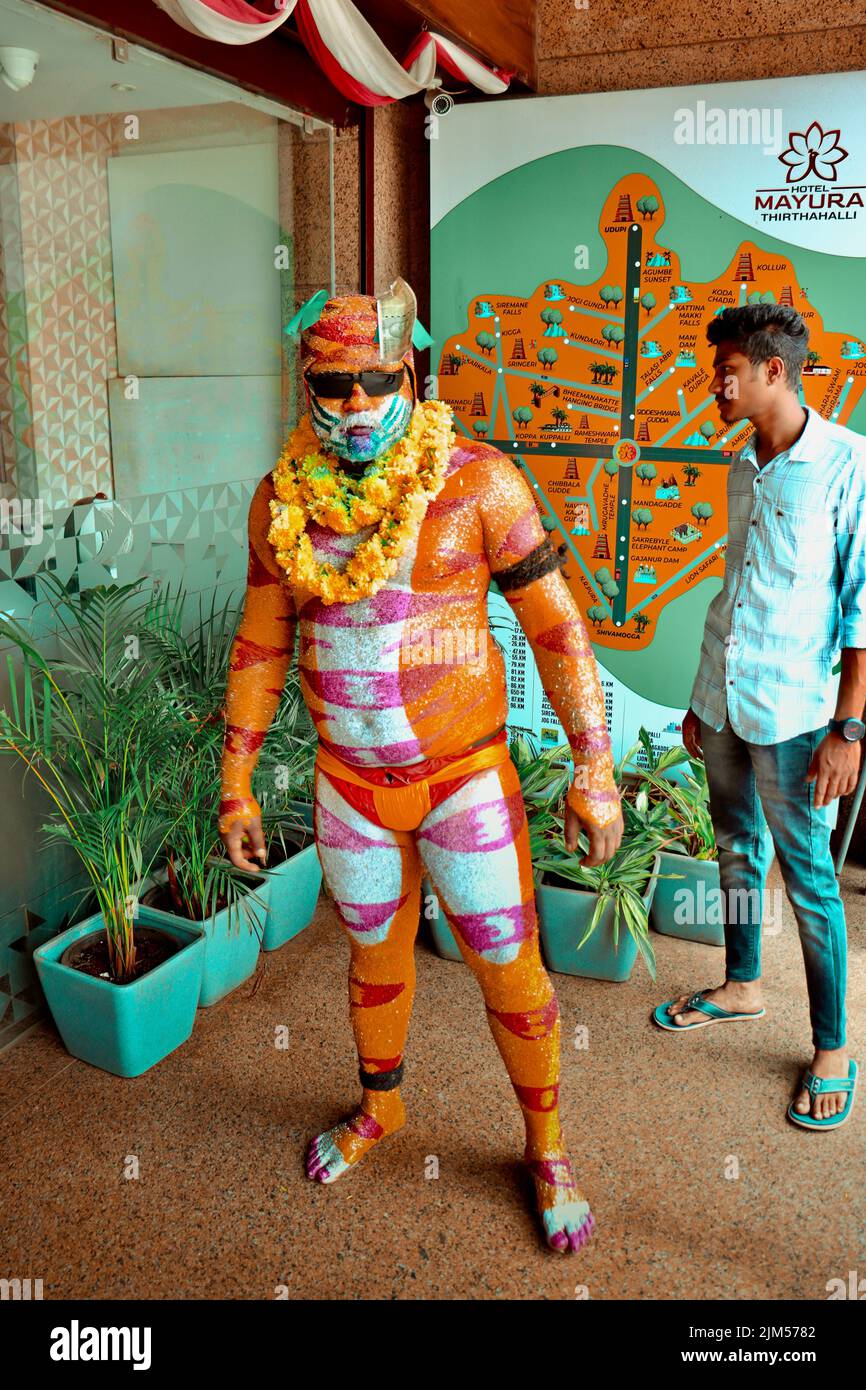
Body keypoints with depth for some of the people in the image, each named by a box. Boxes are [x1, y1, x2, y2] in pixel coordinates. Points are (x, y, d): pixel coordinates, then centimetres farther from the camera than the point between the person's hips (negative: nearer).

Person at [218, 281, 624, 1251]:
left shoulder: (477, 484, -14)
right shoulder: (282, 500, -3)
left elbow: (556, 628, -9)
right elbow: (260, 645, 6)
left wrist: (593, 770, -10)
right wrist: (235, 783, 8)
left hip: (464, 773, -3)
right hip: (349, 780, 3)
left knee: (510, 968, 7)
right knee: (375, 950, 21)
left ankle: (546, 1148, 34)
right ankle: (379, 1107, 49)